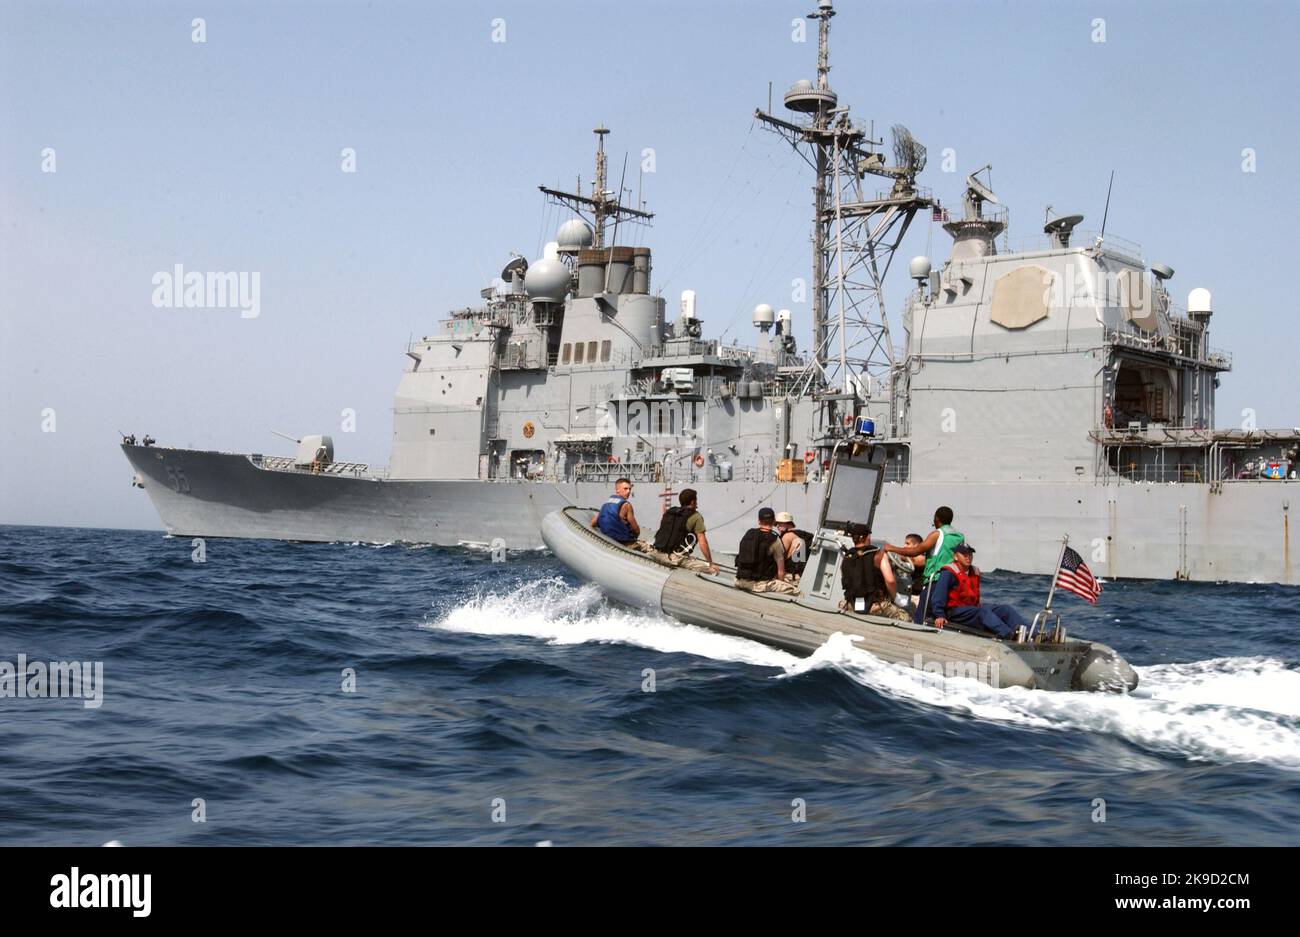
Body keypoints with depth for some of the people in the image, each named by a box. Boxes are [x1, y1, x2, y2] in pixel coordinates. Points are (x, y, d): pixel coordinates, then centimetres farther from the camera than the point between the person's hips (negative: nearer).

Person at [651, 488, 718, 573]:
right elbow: (702, 543, -4)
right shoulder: (696, 516, 0)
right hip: (677, 558, -7)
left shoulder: (669, 512, 19)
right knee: (712, 569, -8)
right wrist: (711, 563, 4)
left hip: (658, 555, 7)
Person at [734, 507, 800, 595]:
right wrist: (778, 587, 13)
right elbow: (781, 571, -5)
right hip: (760, 583, -6)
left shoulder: (748, 534, 11)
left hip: (740, 582, 6)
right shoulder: (774, 540, -6)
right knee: (795, 590, -5)